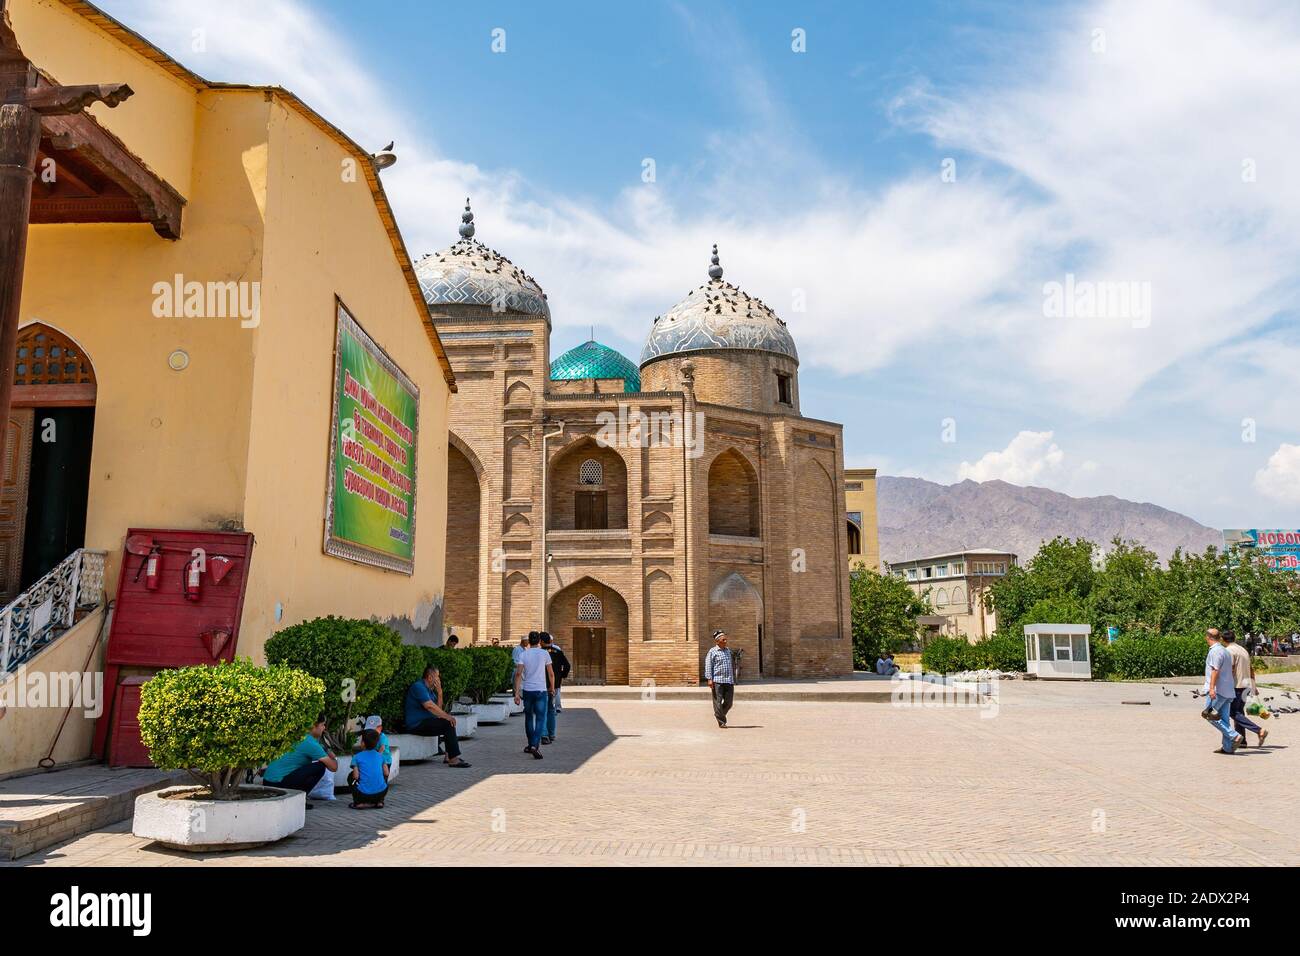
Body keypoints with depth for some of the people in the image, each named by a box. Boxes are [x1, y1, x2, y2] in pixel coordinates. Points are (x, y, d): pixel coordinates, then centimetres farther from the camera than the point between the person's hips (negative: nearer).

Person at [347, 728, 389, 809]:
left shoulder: (357, 757, 1)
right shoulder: (380, 755, 10)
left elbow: (356, 776, -5)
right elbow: (386, 773, 9)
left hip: (364, 793, -3)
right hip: (381, 792, 3)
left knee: (351, 777, 25)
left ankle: (359, 802, 12)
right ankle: (379, 801, 19)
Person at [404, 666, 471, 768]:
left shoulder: (428, 689, 18)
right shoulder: (418, 687, -15)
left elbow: (438, 707, 16)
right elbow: (429, 706, -26)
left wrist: (440, 692, 3)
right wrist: (446, 716, -23)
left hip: (424, 721, 11)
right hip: (417, 724, -11)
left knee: (450, 721, 14)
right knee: (448, 724, -19)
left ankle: (449, 756, 10)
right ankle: (453, 759, -20)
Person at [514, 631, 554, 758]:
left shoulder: (523, 654, 0)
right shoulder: (544, 654, -1)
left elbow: (518, 674, -9)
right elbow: (551, 674, 3)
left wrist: (516, 693, -8)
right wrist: (552, 688, 20)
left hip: (527, 690, 2)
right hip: (541, 690, -2)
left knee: (529, 718, 18)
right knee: (540, 719, -1)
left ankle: (531, 745, 28)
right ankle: (535, 746, -17)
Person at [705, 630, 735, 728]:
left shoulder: (728, 651, 16)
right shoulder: (712, 651, -2)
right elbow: (708, 666, -6)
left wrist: (733, 679, 23)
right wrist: (709, 679, -14)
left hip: (729, 681, 5)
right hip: (717, 681, -5)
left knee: (729, 702, 4)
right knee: (718, 702, -2)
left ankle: (718, 715, 27)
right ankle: (721, 722, 5)